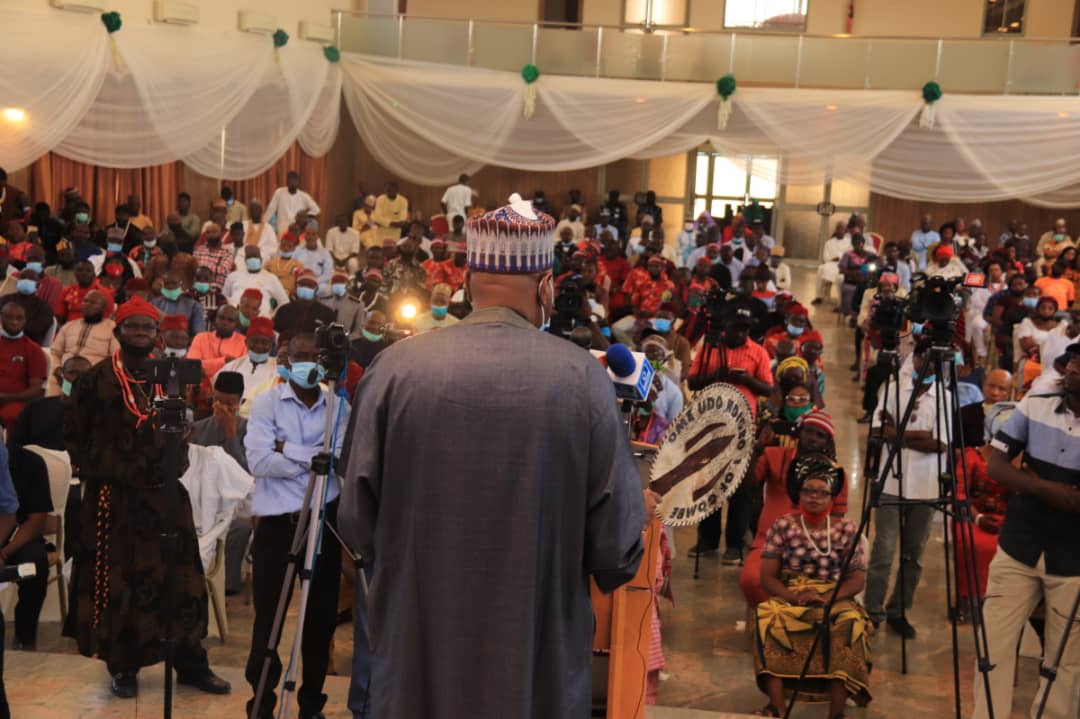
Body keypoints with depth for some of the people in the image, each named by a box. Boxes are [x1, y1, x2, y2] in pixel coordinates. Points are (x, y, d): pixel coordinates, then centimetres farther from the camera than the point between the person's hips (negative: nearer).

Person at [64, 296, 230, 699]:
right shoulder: (96, 380, 2)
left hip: (165, 493, 2)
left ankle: (191, 663, 11)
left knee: (180, 578, 2)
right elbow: (77, 436, 1)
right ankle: (123, 666, 15)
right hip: (113, 495, -2)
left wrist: (171, 467, -1)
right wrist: (117, 472, -7)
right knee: (117, 580, 2)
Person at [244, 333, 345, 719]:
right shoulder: (266, 402, -2)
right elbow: (259, 461, -15)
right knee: (268, 614, 3)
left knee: (321, 614, 9)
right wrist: (318, 458, -12)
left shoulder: (338, 405, 5)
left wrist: (289, 449, -14)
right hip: (276, 521, -2)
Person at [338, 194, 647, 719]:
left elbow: (357, 522, -3)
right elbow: (617, 547, -10)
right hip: (541, 670, -1)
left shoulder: (395, 367, -9)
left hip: (415, 659, 1)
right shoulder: (582, 376, -12)